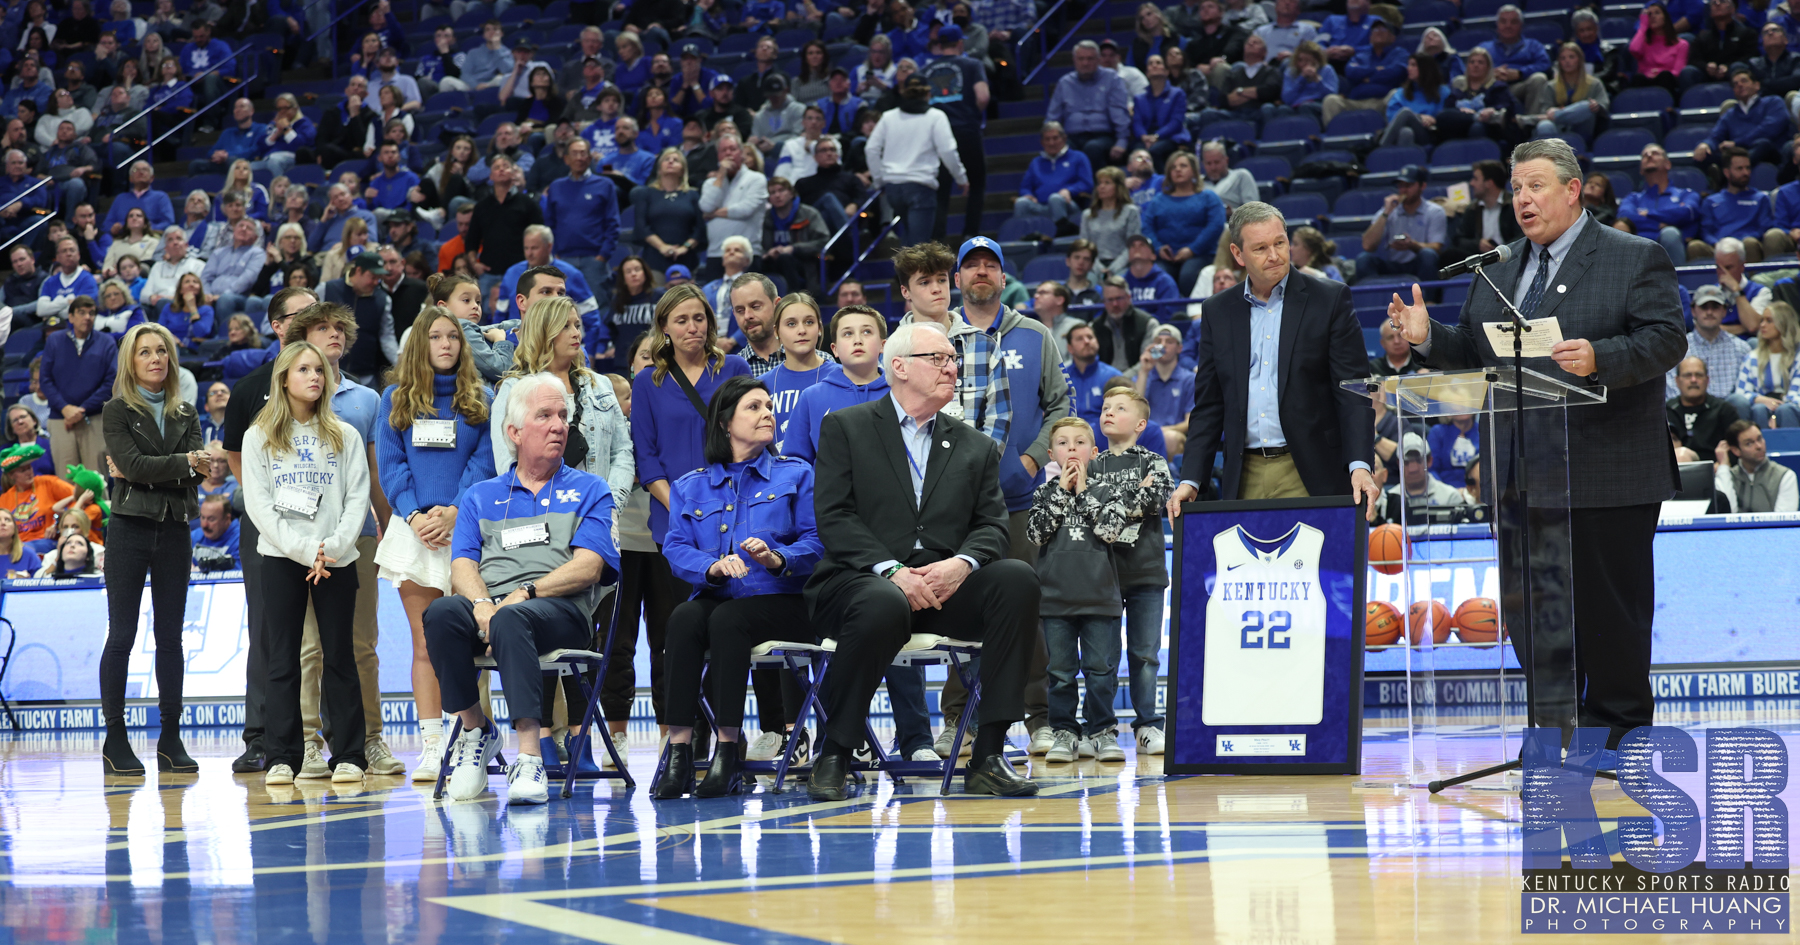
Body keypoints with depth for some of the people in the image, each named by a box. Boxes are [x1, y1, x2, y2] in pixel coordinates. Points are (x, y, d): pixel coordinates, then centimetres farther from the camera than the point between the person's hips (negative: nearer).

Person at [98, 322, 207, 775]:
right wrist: (183, 464, -10)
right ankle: (115, 738, -1)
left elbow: (198, 469, -2)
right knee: (122, 635, -4)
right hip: (130, 529, -4)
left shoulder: (186, 414, 14)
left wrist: (148, 471, -12)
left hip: (175, 530, 4)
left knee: (171, 636, 5)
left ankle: (171, 737, 8)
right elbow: (133, 465, -13)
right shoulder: (117, 412, 2)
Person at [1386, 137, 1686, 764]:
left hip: (1605, 471, -6)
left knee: (1608, 600, -1)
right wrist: (1426, 337, -1)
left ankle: (1619, 720, 11)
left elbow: (1665, 341, -11)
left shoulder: (1636, 262, -1)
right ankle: (1555, 720, 17)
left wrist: (1599, 358, -27)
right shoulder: (1498, 274, 18)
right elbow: (1472, 348, 19)